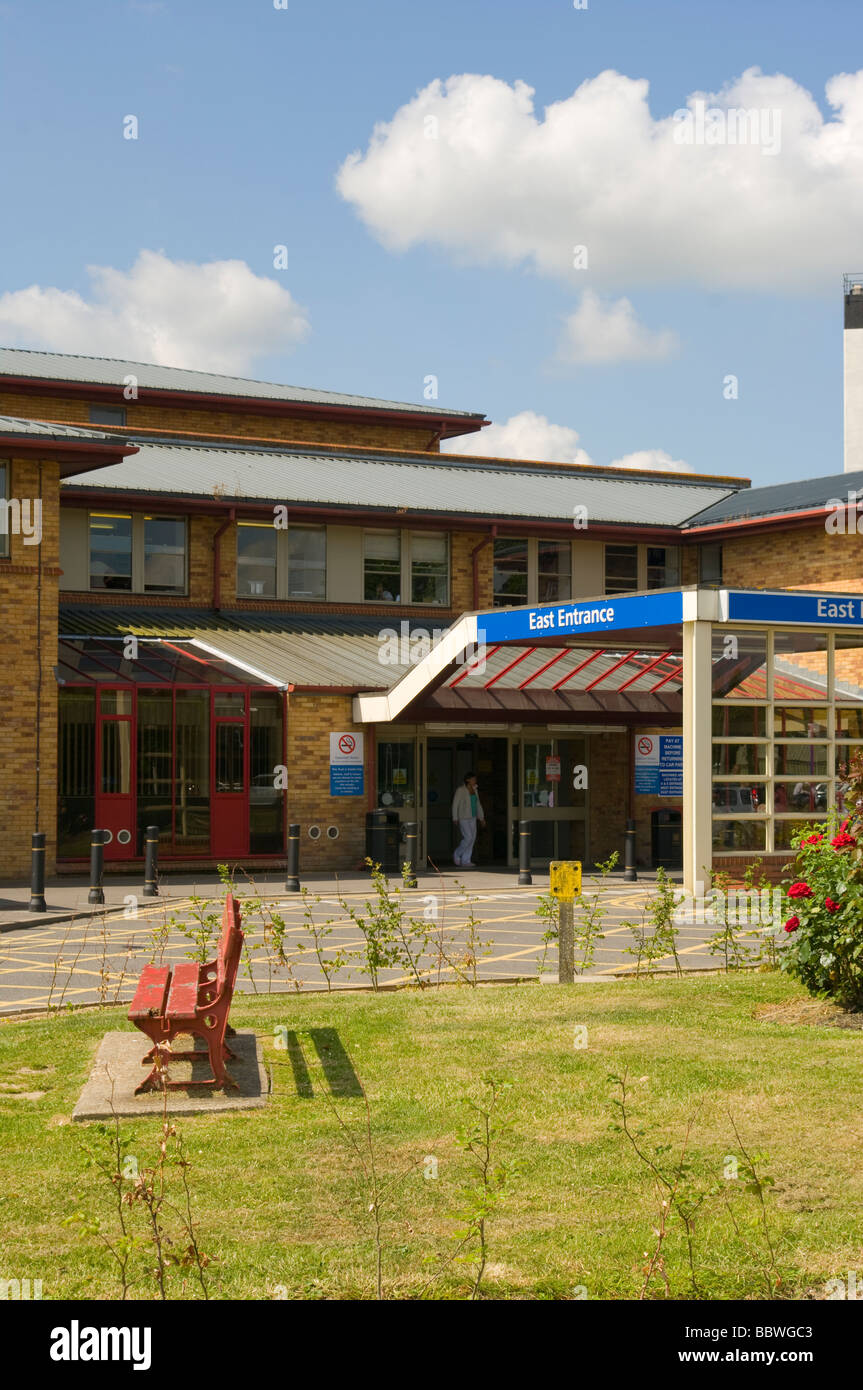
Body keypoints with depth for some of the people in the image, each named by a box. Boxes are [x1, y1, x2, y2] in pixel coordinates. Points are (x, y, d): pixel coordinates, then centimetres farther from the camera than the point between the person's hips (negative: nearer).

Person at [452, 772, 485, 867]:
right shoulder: (461, 790, -14)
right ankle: (457, 855, 7)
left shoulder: (474, 790, 8)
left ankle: (465, 861, 5)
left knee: (471, 839, 2)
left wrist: (482, 818, 13)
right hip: (463, 817, -7)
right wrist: (455, 819, -18)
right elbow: (455, 804, -13)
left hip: (472, 817, 7)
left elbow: (478, 805, 14)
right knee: (468, 838, -13)